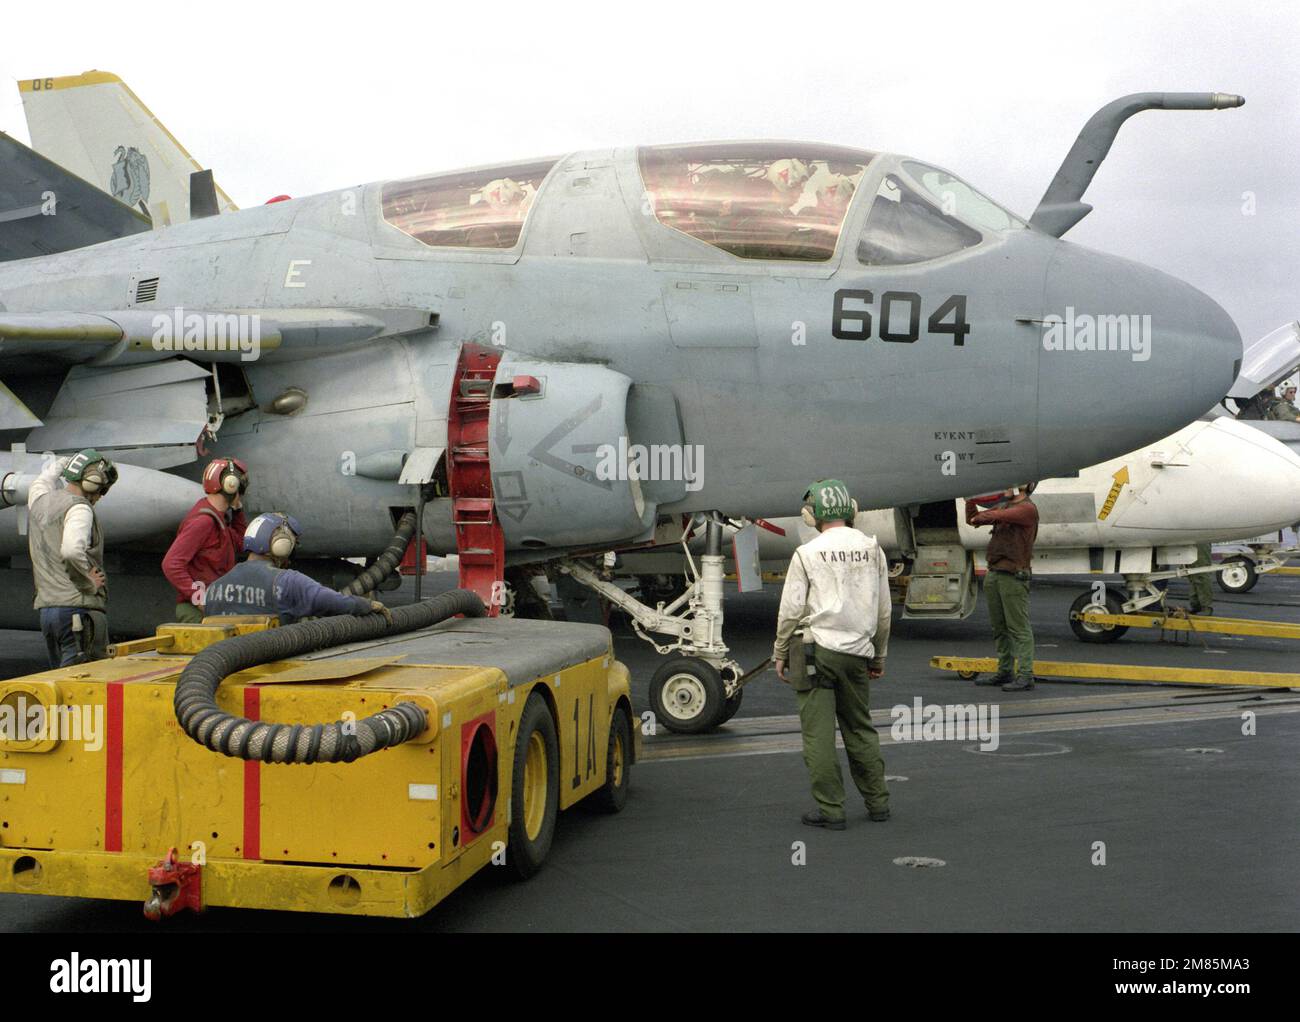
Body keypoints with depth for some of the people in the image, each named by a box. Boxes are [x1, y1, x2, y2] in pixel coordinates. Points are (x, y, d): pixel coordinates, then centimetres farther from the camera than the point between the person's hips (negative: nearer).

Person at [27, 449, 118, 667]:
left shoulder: (39, 498, 13)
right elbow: (72, 550, -28)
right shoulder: (79, 508, -12)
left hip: (46, 607, 9)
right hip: (79, 609, -8)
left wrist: (62, 463, 49)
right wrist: (90, 583, -16)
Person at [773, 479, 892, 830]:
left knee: (818, 732, 1)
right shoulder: (872, 549, 6)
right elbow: (883, 609, 10)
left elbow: (791, 610, -6)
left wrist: (780, 653, 6)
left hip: (815, 647, -5)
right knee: (860, 729, 16)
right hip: (857, 651, 5)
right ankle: (877, 802, 20)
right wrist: (879, 654, 20)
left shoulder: (807, 553, -7)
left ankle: (830, 809, 4)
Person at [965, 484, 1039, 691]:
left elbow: (999, 516, -21)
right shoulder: (1004, 506, 19)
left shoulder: (1027, 508, -8)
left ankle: (1025, 676, -8)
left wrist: (980, 517, -1)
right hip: (994, 573, 9)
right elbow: (972, 519, 22)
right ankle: (1005, 672, 20)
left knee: (1019, 627, -8)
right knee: (999, 627, 13)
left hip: (1013, 575, -9)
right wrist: (970, 500, 6)